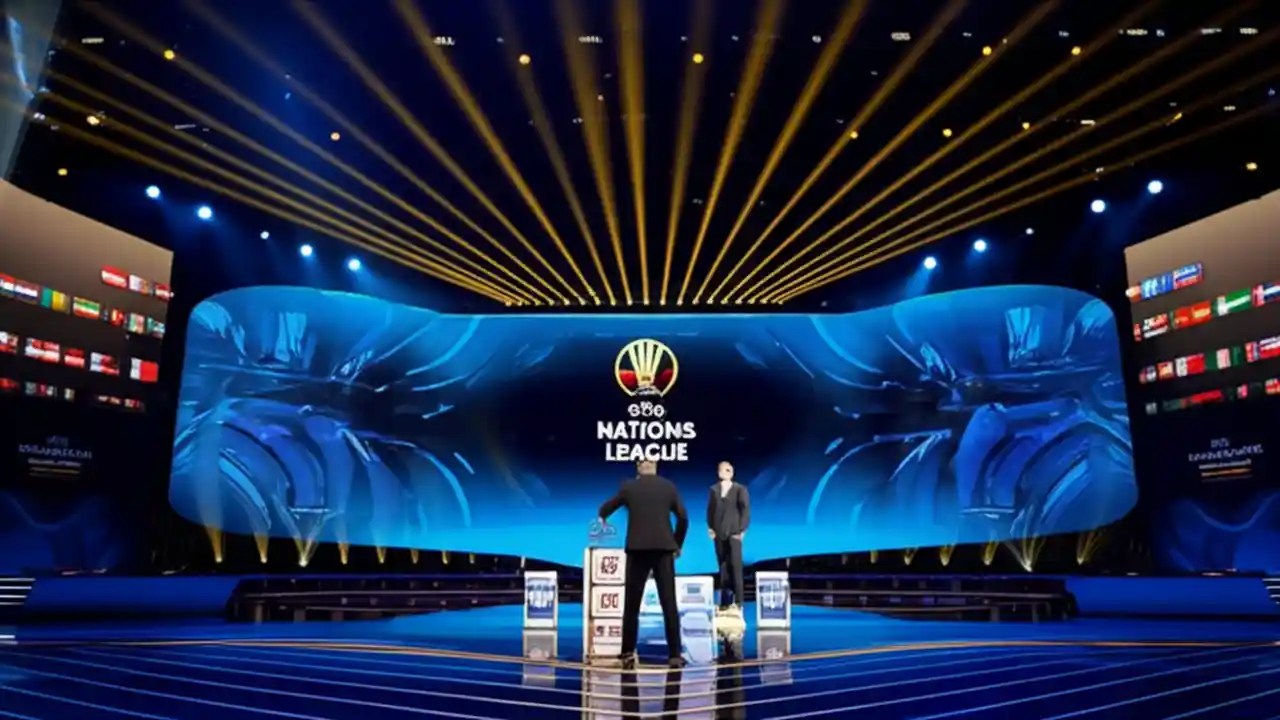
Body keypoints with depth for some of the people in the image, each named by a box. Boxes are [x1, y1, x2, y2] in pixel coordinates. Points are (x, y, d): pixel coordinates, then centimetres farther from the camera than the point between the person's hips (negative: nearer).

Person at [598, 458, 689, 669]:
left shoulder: (628, 487, 4)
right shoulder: (669, 486, 6)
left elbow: (605, 509, 18)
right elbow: (683, 518, 3)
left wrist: (603, 518, 42)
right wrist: (677, 545, 16)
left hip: (637, 549, 0)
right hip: (663, 549, 0)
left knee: (631, 604, 8)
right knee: (669, 603, 2)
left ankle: (628, 654, 8)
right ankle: (674, 655, 0)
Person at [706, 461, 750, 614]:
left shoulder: (740, 489, 1)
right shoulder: (714, 489, 11)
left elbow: (745, 510, -3)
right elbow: (710, 509, 11)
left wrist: (741, 530, -10)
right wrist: (710, 527, 0)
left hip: (734, 533, -3)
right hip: (719, 534, 3)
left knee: (735, 566, -5)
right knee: (723, 567, 5)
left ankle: (738, 602, -2)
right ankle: (725, 601, 9)